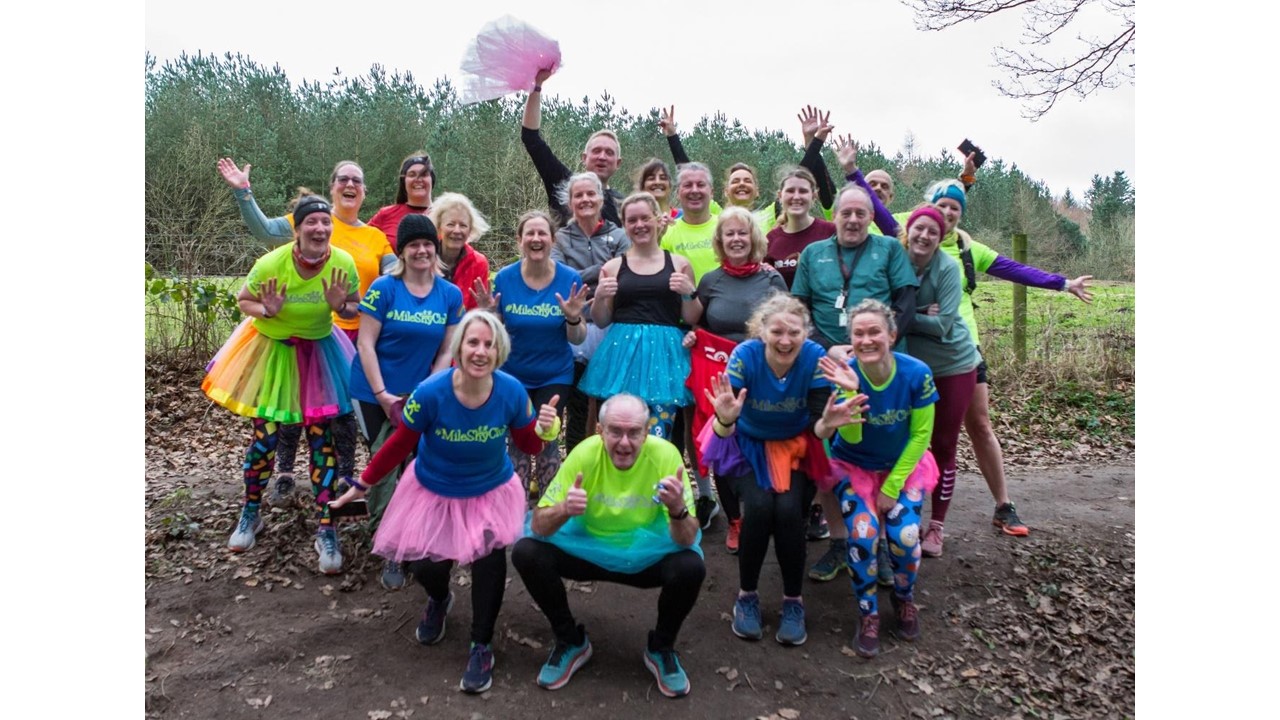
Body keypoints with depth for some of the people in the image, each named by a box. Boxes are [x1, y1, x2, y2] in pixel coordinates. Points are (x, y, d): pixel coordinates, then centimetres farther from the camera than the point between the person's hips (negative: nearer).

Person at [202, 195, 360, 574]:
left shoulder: (343, 262, -19)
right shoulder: (271, 264, -23)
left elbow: (355, 309, -4)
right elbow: (243, 301, -5)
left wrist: (339, 306, -25)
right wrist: (267, 311, -26)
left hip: (319, 353, 1)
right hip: (273, 349, -1)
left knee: (322, 439, 1)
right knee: (265, 435, 4)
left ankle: (326, 530, 12)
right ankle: (251, 513, 31)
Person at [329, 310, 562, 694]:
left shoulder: (512, 391, -22)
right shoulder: (430, 392, -28)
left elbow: (528, 445, -7)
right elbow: (400, 444, -13)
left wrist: (544, 429, -29)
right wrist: (363, 483, -6)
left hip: (492, 491, 0)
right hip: (434, 491, 0)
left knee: (490, 554, -21)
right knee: (423, 564, 2)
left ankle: (482, 646, 3)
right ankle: (438, 601, 45)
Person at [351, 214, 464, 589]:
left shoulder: (451, 295, -2)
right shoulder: (383, 288, -10)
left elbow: (445, 352, 2)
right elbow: (366, 343, -11)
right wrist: (382, 394, -15)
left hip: (421, 396, 3)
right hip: (375, 394, -2)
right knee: (384, 470, -2)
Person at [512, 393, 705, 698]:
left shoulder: (665, 455, -23)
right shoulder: (585, 453, -21)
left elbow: (687, 540, -21)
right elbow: (538, 526, -19)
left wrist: (678, 510, -44)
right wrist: (564, 509, -42)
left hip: (649, 555, -1)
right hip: (587, 548, 1)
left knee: (691, 568, -29)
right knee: (526, 553, -21)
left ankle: (660, 648, 4)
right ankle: (571, 641, 5)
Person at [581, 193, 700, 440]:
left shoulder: (678, 264, 8)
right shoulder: (613, 266, 8)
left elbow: (691, 319, 9)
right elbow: (601, 321, 11)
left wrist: (689, 293, -8)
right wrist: (599, 297, -7)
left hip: (664, 354, 0)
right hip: (622, 353, 1)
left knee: (657, 434, -5)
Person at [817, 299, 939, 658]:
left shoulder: (916, 373, -20)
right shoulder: (844, 373, -21)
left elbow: (921, 434, -11)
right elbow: (850, 438, -24)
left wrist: (892, 486, -13)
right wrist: (851, 392, -41)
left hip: (904, 466, 1)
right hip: (855, 466, 0)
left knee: (904, 535, -19)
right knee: (862, 534, -23)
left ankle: (905, 599, 15)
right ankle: (868, 613, 3)